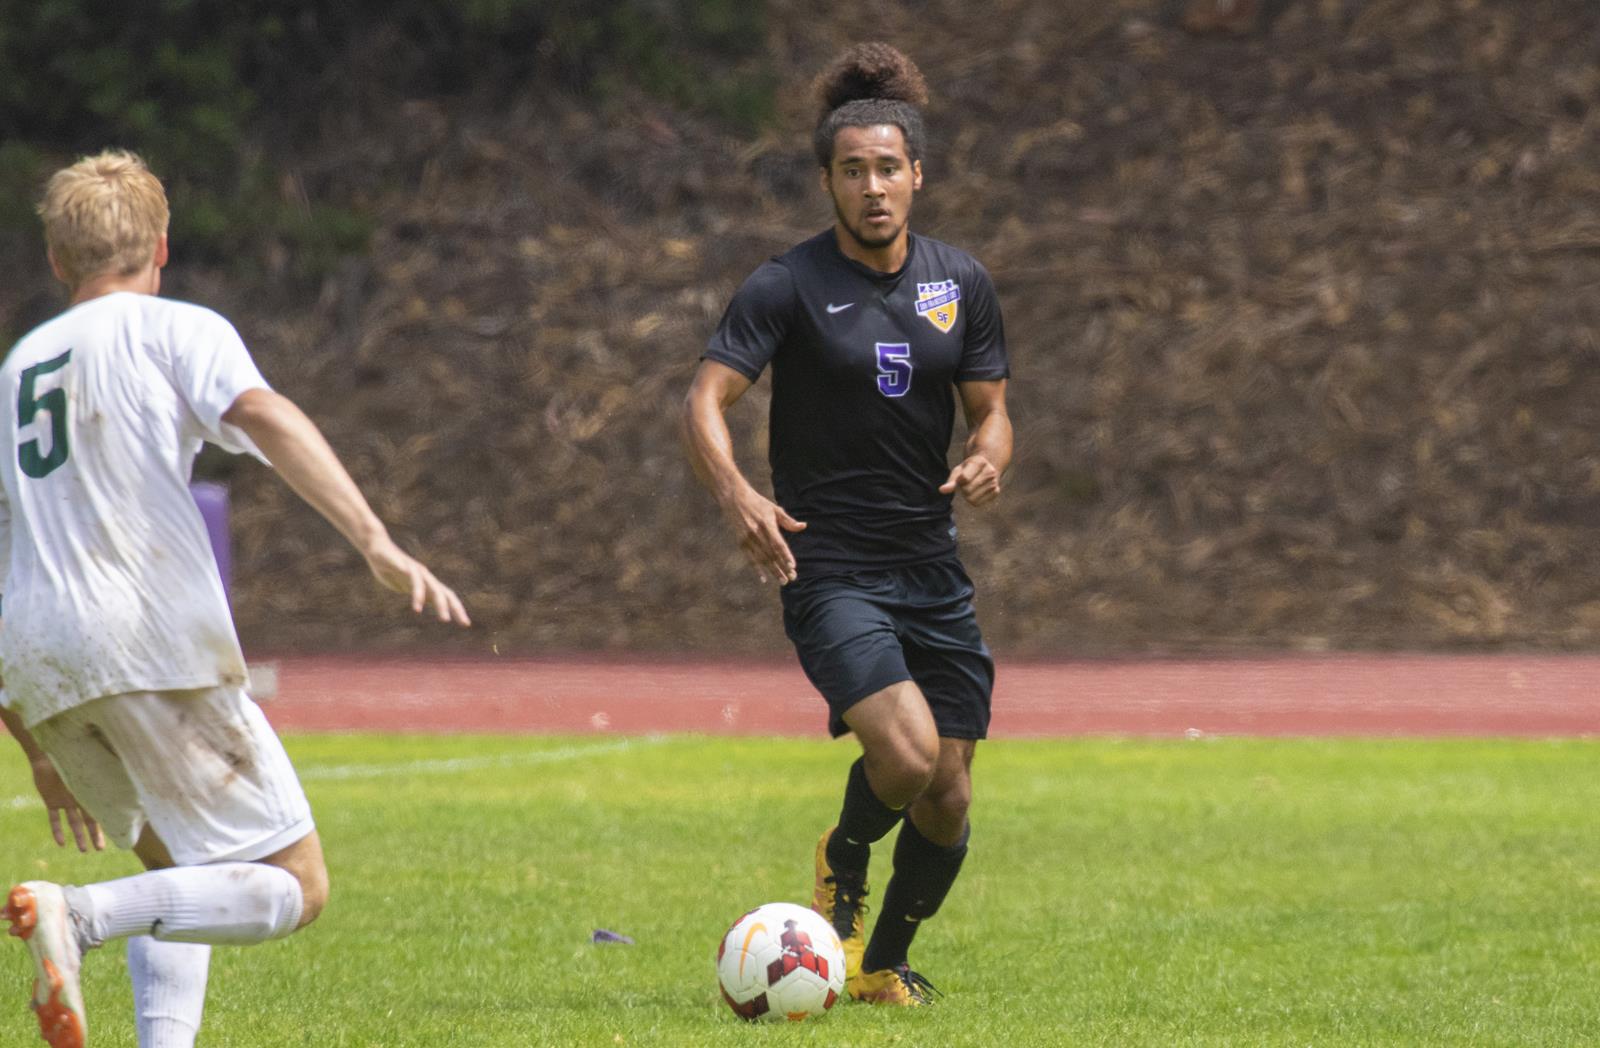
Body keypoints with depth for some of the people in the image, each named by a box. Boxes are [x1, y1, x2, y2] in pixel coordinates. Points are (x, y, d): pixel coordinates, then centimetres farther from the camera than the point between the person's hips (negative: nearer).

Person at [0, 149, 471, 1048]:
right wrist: (378, 544, -22)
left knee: (185, 875, 24)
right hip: (156, 633, -6)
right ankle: (81, 915, -27)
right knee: (295, 887, -5)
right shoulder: (176, 330, 10)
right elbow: (260, 415, -12)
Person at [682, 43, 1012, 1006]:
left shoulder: (960, 283, 6)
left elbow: (990, 411, 12)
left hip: (932, 566, 5)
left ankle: (886, 963, 29)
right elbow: (706, 401, -15)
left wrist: (989, 458, -13)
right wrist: (736, 494, -35)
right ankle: (844, 864, 8)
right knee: (907, 750, -25)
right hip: (828, 566, -5)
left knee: (949, 799, 4)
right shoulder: (789, 286, -8)